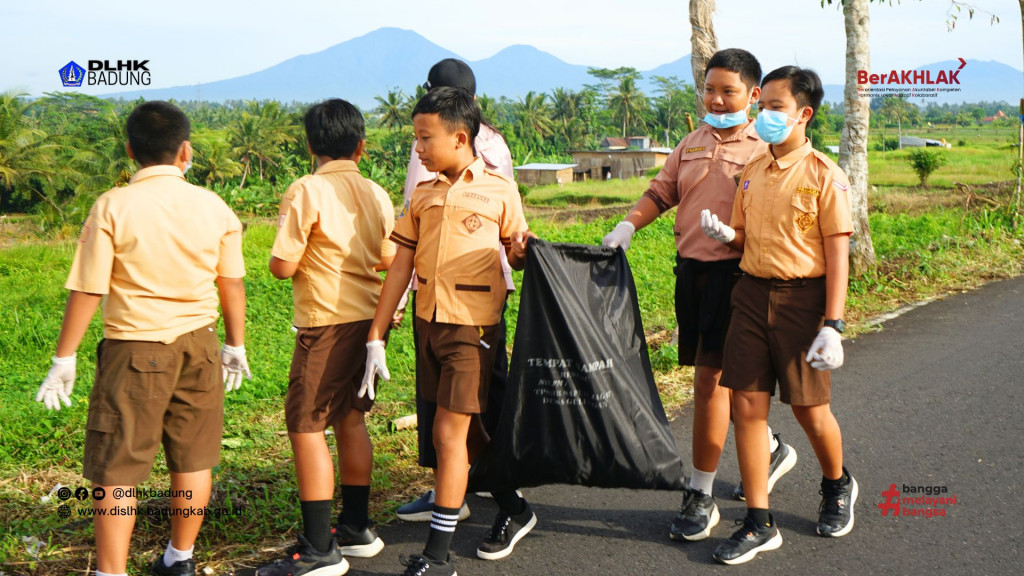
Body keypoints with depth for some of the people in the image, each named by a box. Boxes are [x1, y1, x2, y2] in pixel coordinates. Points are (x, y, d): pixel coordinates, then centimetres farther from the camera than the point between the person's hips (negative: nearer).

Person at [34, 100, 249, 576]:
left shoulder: (113, 207, -10)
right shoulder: (213, 207, -1)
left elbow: (87, 292, -10)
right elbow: (231, 284, 5)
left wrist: (64, 359, -1)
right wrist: (235, 346, 18)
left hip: (135, 348, -4)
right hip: (198, 345, 4)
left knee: (116, 469, 3)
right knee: (193, 459, 16)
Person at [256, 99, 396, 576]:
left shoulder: (306, 192, -13)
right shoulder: (376, 194, 7)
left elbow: (282, 266, -15)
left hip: (326, 325, -7)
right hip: (368, 318, 7)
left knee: (306, 427, -3)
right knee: (350, 420, 17)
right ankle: (356, 529, 26)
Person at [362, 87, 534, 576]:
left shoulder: (499, 191, -2)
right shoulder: (422, 195, 9)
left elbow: (517, 257, 6)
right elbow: (401, 266, 7)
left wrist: (524, 250, -19)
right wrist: (376, 337, 4)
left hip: (473, 324, -5)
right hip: (427, 322, 5)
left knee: (449, 433, -6)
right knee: (469, 431, 13)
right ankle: (514, 511, 35)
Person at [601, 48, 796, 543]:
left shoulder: (767, 149, -4)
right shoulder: (693, 143, 16)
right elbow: (662, 191, 17)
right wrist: (629, 225, 2)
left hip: (734, 273, -7)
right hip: (690, 269, 7)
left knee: (710, 380, -8)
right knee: (718, 376, 15)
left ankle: (700, 497, 2)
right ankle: (771, 449, 39)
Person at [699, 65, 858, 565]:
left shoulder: (824, 176, -8)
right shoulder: (752, 173, 10)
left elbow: (837, 255, -10)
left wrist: (832, 324, -15)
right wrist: (724, 233, -6)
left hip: (802, 298, -5)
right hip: (752, 294, 5)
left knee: (810, 408, 4)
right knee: (747, 405, 1)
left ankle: (837, 486, 36)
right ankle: (758, 523, 9)